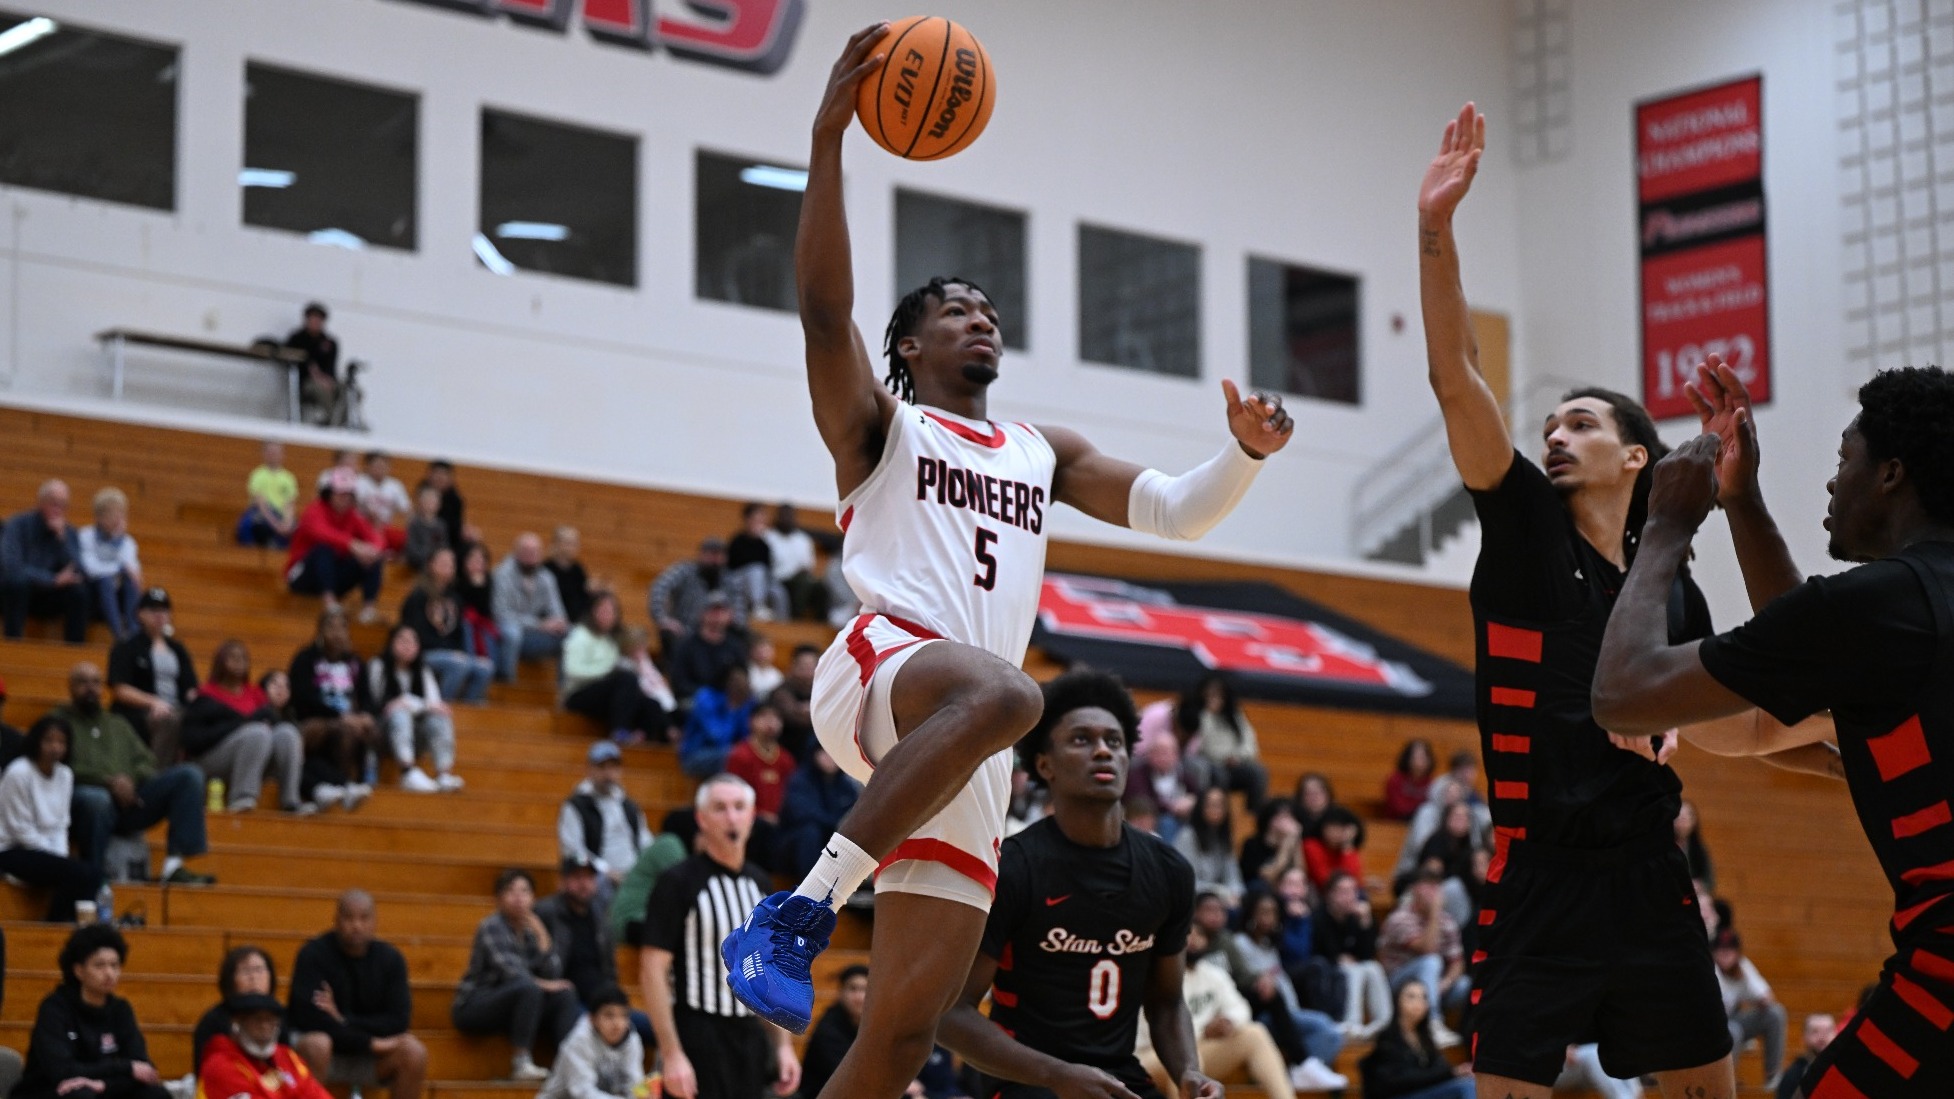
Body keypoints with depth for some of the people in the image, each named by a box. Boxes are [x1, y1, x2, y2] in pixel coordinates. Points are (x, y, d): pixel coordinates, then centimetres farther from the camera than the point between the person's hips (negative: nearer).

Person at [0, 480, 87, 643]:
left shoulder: (69, 534, -1)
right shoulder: (17, 525, -12)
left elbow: (76, 573, -14)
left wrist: (61, 537, -22)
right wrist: (53, 579, -28)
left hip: (46, 602, 3)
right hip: (14, 594, -3)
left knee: (78, 590, -23)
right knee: (17, 581, -35)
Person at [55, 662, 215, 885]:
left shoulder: (118, 724, 30)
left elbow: (147, 762, 21)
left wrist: (132, 780, -3)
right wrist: (109, 781, -14)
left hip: (129, 800, 6)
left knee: (189, 775, -13)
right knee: (96, 799, -43)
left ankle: (174, 863, -25)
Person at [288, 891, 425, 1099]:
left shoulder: (390, 958, -2)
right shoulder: (313, 954, -14)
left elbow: (398, 1021, -10)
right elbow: (309, 1018, -23)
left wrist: (344, 1020, -22)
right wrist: (370, 1042, -23)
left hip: (365, 1058, 4)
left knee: (413, 1051, -23)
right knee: (316, 1044, -37)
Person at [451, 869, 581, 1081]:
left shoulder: (532, 929, 9)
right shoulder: (491, 926, -10)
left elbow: (553, 975, -1)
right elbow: (509, 970, -23)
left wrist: (542, 937, -9)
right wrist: (542, 984, -16)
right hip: (473, 1006, -7)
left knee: (564, 995, -11)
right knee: (528, 989, -33)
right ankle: (521, 1063, -33)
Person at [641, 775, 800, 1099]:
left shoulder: (758, 883, 12)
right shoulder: (677, 882, -8)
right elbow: (652, 971, -13)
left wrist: (783, 1044, 12)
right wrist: (672, 1055, -19)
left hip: (750, 1038, 7)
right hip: (698, 1039, -7)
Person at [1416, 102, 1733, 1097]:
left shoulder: (1672, 589, 11)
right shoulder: (1524, 527, 1)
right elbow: (1456, 379, -11)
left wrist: (1674, 736, -1)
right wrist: (1434, 225, -20)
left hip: (1648, 877, 4)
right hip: (1539, 875, -3)